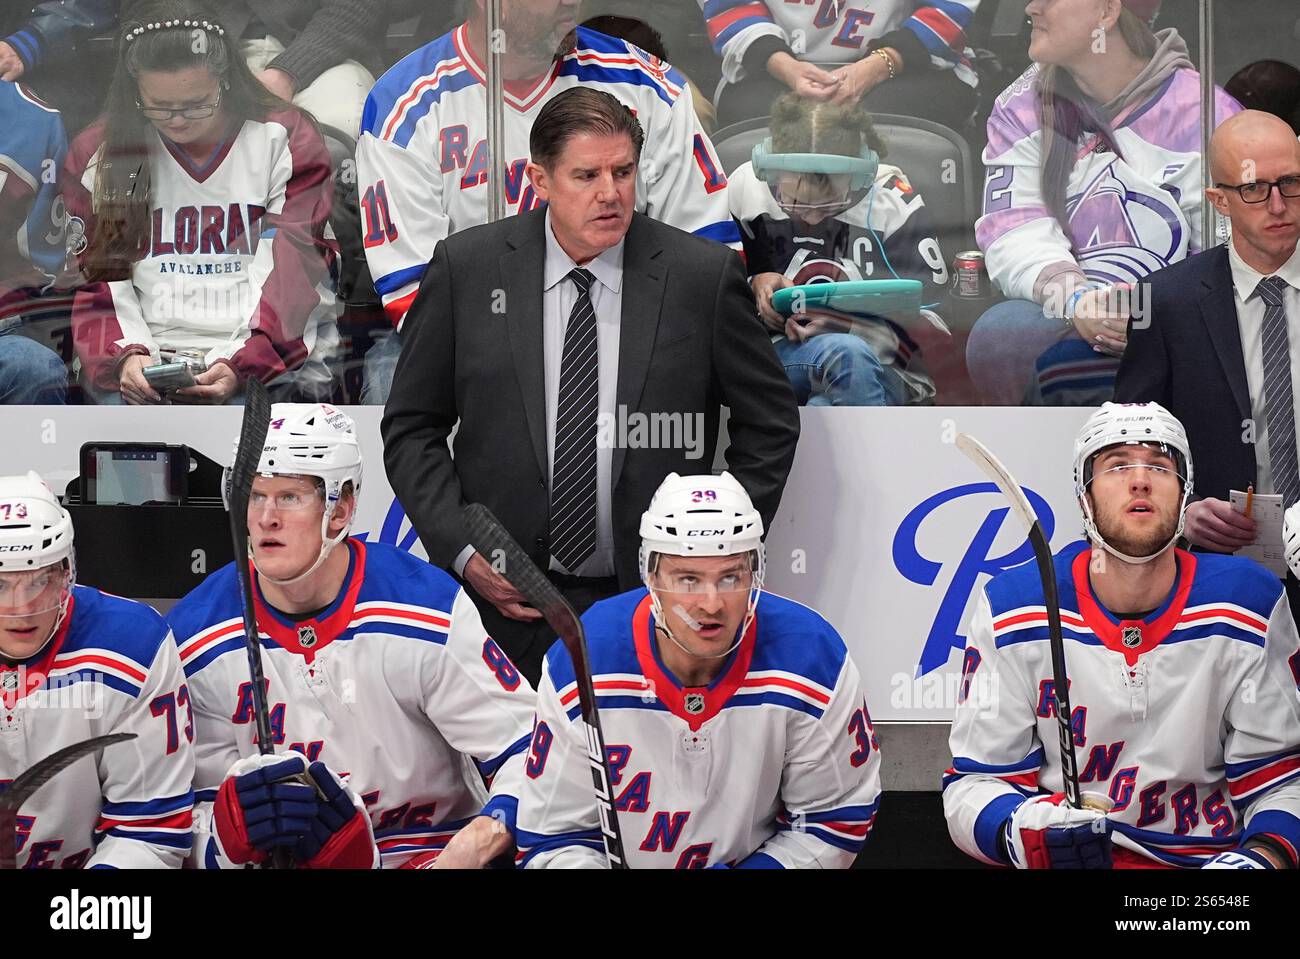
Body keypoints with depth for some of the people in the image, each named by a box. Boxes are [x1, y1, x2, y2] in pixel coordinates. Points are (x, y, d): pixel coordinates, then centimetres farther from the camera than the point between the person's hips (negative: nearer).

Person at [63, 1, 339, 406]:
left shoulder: (286, 141, 5)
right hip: (147, 361, 2)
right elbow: (97, 279, 8)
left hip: (268, 361, -2)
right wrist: (126, 355, -12)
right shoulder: (96, 154, 11)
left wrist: (241, 364, -17)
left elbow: (290, 276, -1)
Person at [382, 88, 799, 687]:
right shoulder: (465, 268, 0)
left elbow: (769, 424, 8)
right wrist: (460, 550, -6)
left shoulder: (702, 274, -3)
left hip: (655, 601, 0)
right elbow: (412, 428, 5)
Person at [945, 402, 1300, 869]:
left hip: (1209, 856, 1)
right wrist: (1023, 832, -22)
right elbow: (972, 782, -1)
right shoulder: (1012, 611, -3)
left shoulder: (1250, 603, 0)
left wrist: (1262, 857, -19)